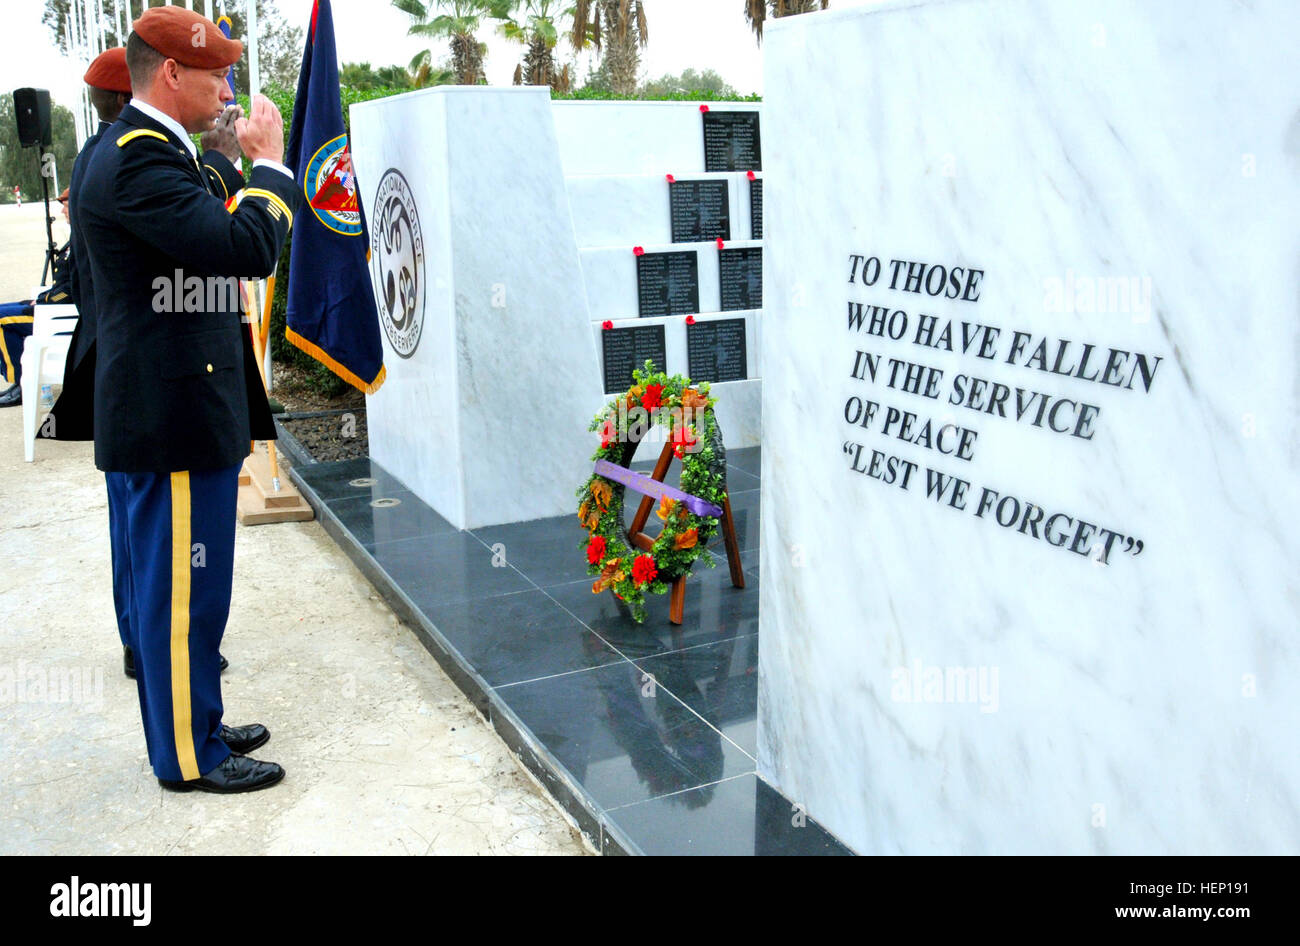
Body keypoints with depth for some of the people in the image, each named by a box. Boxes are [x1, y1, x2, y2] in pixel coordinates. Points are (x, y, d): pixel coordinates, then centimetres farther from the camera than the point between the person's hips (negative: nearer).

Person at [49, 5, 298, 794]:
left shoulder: (149, 153, 16)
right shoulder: (141, 160, -18)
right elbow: (248, 249, -28)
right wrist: (269, 164, -13)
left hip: (175, 417, 11)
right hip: (174, 424, -11)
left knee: (182, 587, 19)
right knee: (182, 590, 1)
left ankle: (194, 726, 33)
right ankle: (188, 758, 15)